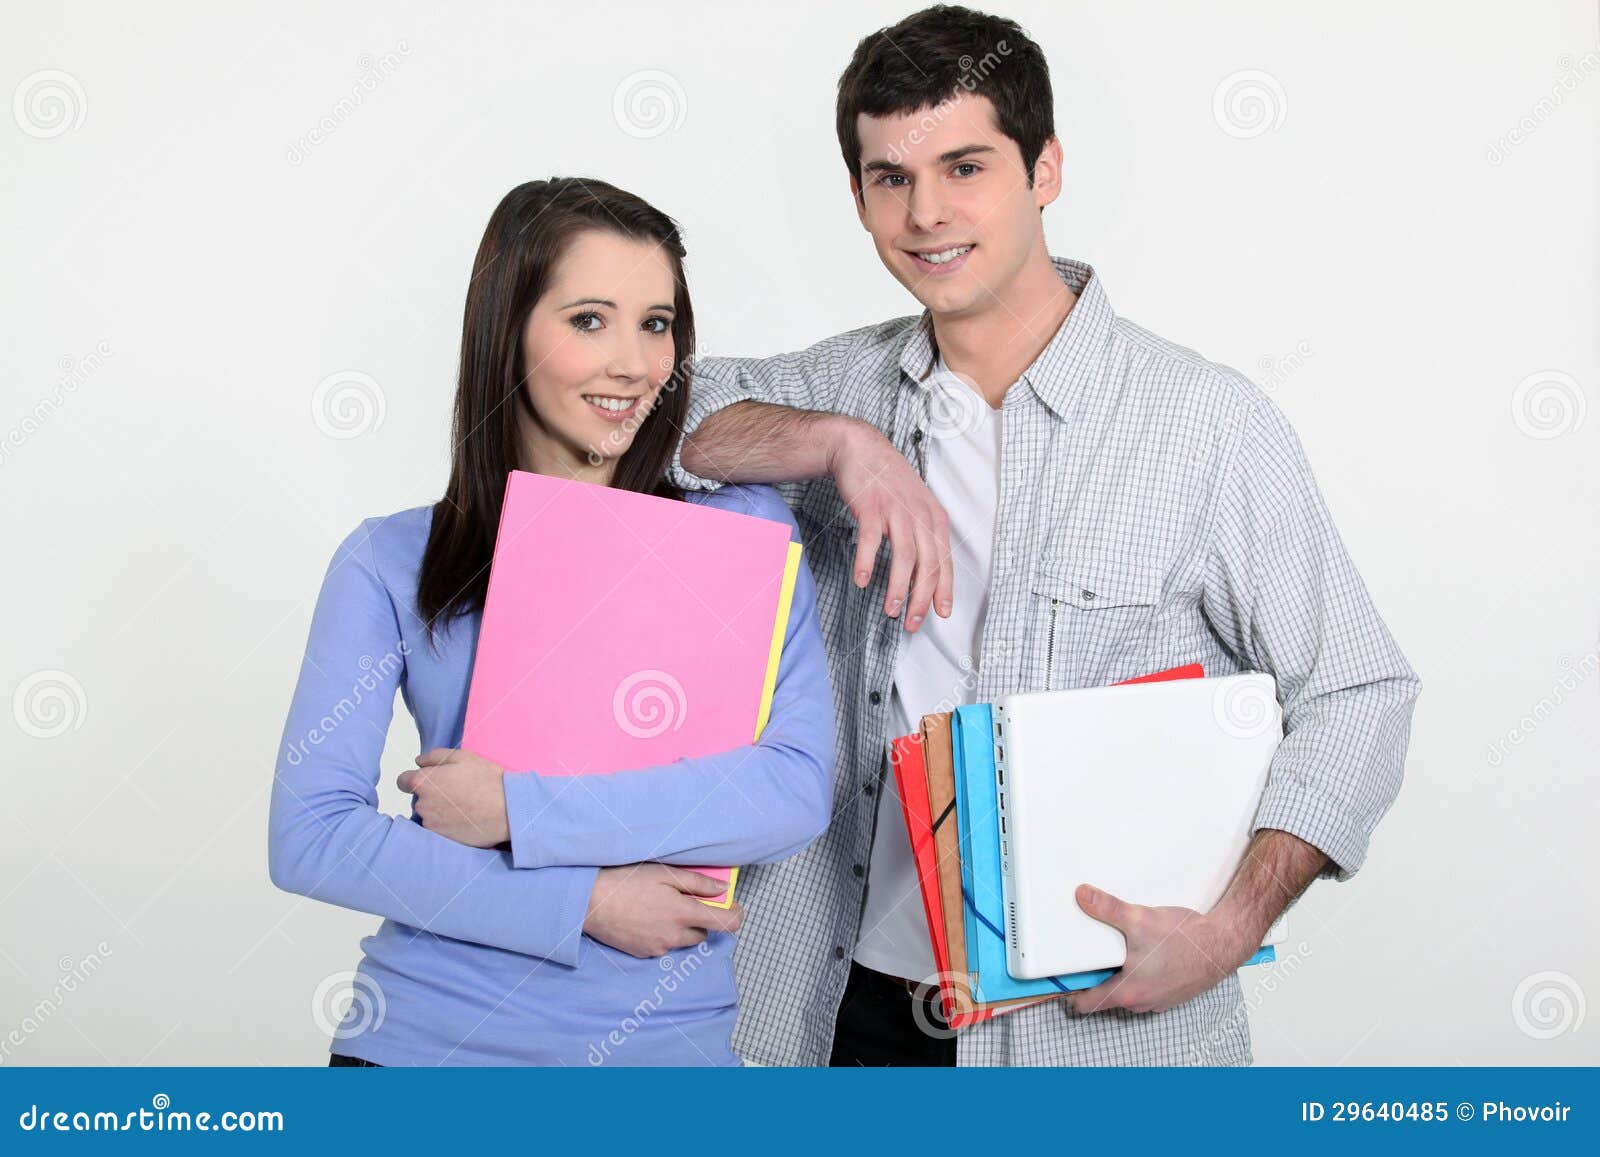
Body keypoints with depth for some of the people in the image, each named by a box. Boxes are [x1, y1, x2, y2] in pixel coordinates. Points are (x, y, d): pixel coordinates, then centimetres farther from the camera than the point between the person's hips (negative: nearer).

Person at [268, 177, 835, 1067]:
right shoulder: (391, 562, -3)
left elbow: (799, 791, -12)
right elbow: (309, 836, -9)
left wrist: (519, 809, -17)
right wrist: (584, 903, -16)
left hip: (665, 1038, 1)